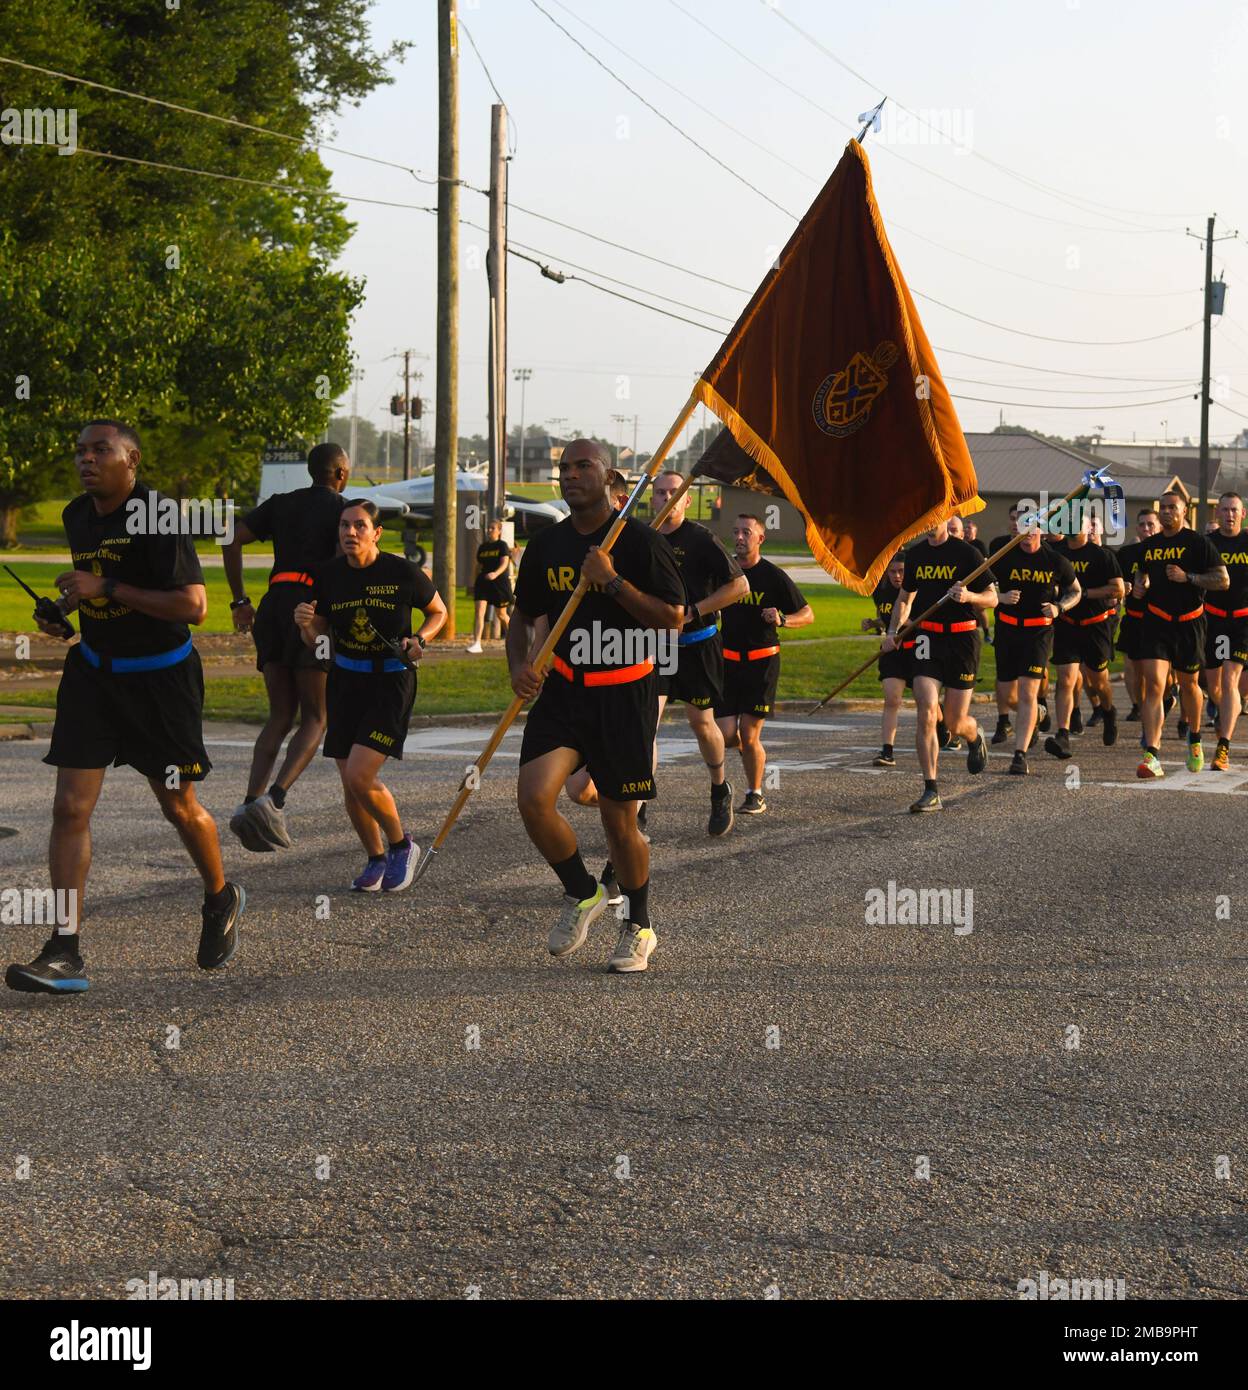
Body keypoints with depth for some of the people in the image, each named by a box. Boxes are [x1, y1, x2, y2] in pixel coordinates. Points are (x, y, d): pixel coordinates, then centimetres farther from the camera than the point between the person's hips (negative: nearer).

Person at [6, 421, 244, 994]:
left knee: (179, 807, 9)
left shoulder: (159, 517, -19)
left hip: (160, 678, -6)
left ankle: (222, 900, 39)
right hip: (92, 672, 6)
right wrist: (64, 607, 8)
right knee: (70, 807, -7)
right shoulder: (77, 516, 5)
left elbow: (194, 607, -25)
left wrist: (108, 589, -26)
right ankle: (64, 953, -7)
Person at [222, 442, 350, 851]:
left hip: (274, 603, 5)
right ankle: (273, 800, -20)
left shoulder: (280, 504, 19)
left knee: (280, 716, 10)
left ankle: (249, 803, -9)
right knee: (315, 719, 1)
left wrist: (240, 602, 14)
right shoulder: (341, 509, 3)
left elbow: (231, 541, 11)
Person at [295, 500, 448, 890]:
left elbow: (438, 612, 6)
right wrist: (305, 624, -14)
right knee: (349, 784, 6)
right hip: (345, 682, 5)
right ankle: (376, 858, 29)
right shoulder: (329, 576, -1)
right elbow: (318, 640, 8)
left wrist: (418, 639, -13)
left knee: (360, 776, -17)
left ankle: (401, 845, 9)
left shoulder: (402, 573, -12)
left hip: (391, 682, -5)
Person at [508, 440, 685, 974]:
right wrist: (519, 665, -2)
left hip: (624, 695, -3)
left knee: (620, 823, 2)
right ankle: (582, 894, 10)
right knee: (533, 797, -16)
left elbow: (674, 618, -12)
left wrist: (613, 582, -20)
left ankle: (638, 926, 27)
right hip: (561, 691, 4)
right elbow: (523, 616, 18)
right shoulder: (546, 545, 6)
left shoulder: (639, 541, -7)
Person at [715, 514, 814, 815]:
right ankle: (755, 752, 31)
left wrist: (782, 619, -20)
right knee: (725, 737, -4)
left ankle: (755, 795, 13)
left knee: (749, 735, -7)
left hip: (762, 662, -3)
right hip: (728, 661, 4)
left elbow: (808, 614, -1)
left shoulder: (773, 576, -7)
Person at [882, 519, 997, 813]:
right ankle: (931, 791, -10)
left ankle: (974, 736, 41)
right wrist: (892, 631, 6)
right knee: (926, 713, -13)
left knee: (955, 724, 2)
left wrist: (969, 596, -22)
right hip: (927, 638, 3)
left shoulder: (966, 553, -5)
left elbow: (992, 598, -2)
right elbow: (905, 598, 21)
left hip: (962, 638, -3)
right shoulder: (915, 554, 9)